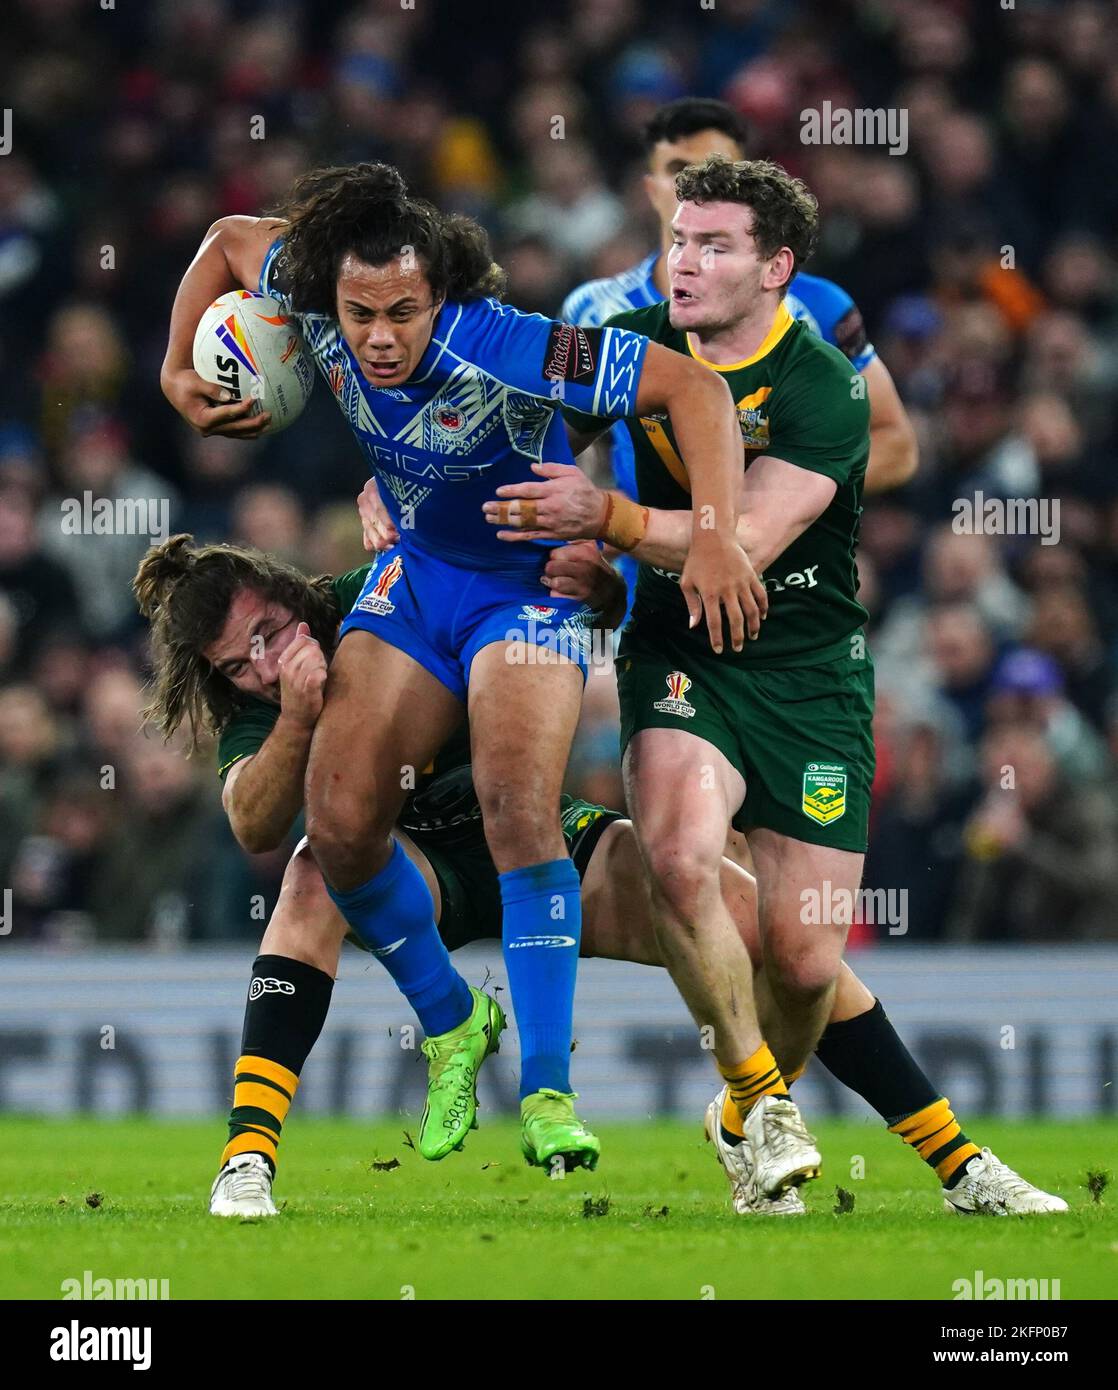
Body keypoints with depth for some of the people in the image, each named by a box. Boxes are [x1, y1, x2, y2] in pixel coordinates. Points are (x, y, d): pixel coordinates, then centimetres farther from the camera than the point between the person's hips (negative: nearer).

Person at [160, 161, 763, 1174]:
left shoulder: (511, 351, -35)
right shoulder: (318, 302, -19)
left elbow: (696, 389, -33)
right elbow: (231, 238, 4)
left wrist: (715, 538, -43)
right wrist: (179, 374, 4)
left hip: (532, 586, -5)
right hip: (414, 573, 5)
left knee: (518, 811, -26)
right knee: (340, 822, -7)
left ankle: (547, 1091, -23)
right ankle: (452, 1026, 17)